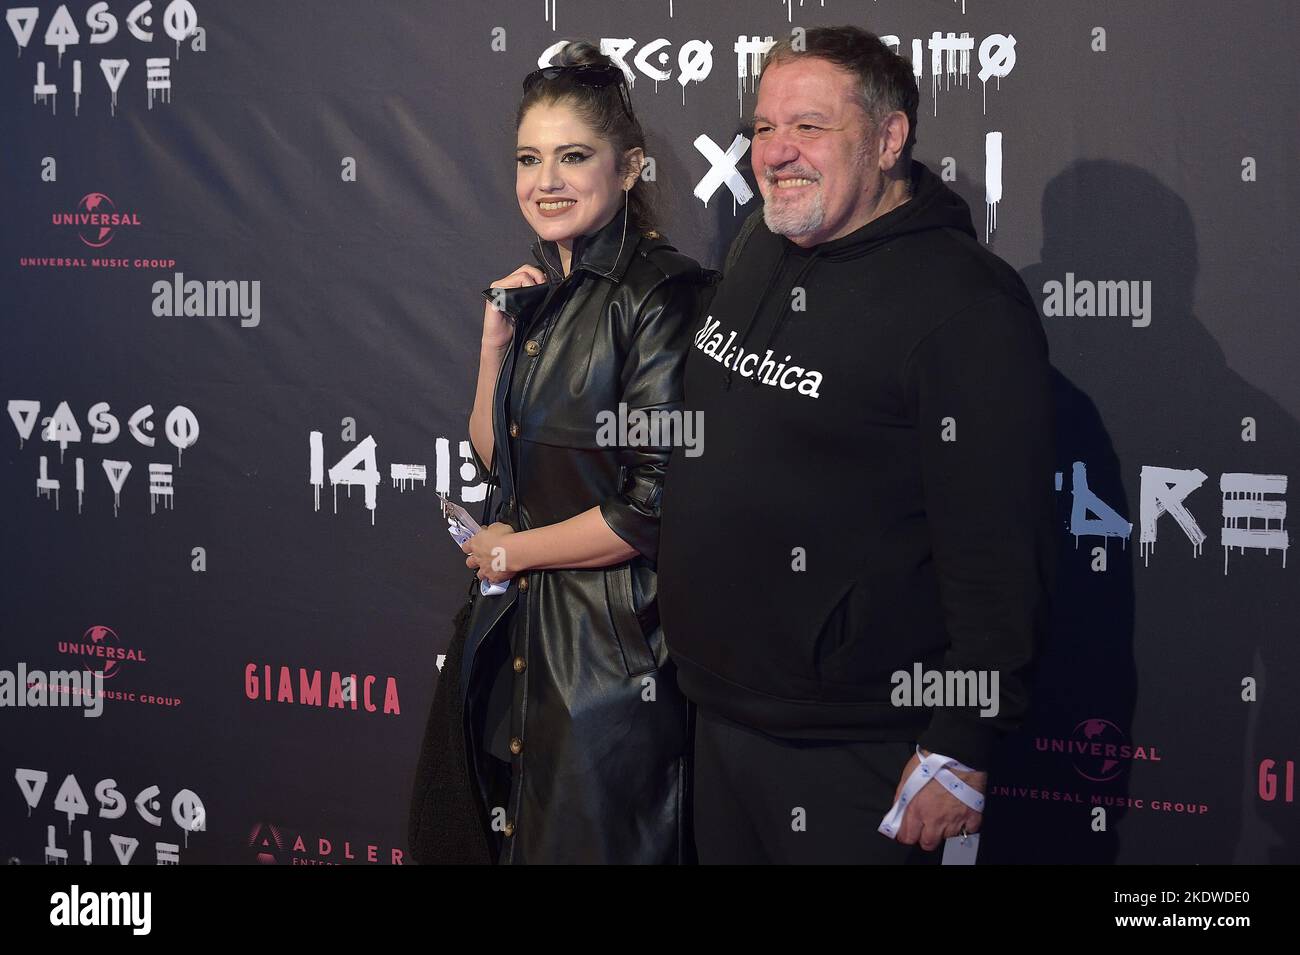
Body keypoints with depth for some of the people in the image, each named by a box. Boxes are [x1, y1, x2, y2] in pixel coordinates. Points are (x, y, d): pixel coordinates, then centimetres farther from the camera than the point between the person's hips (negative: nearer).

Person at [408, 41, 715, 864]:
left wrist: (510, 550, -8)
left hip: (612, 653, -8)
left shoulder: (661, 294, -17)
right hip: (515, 636, 8)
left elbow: (655, 507, -22)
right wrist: (497, 342, 0)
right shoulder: (542, 294, 10)